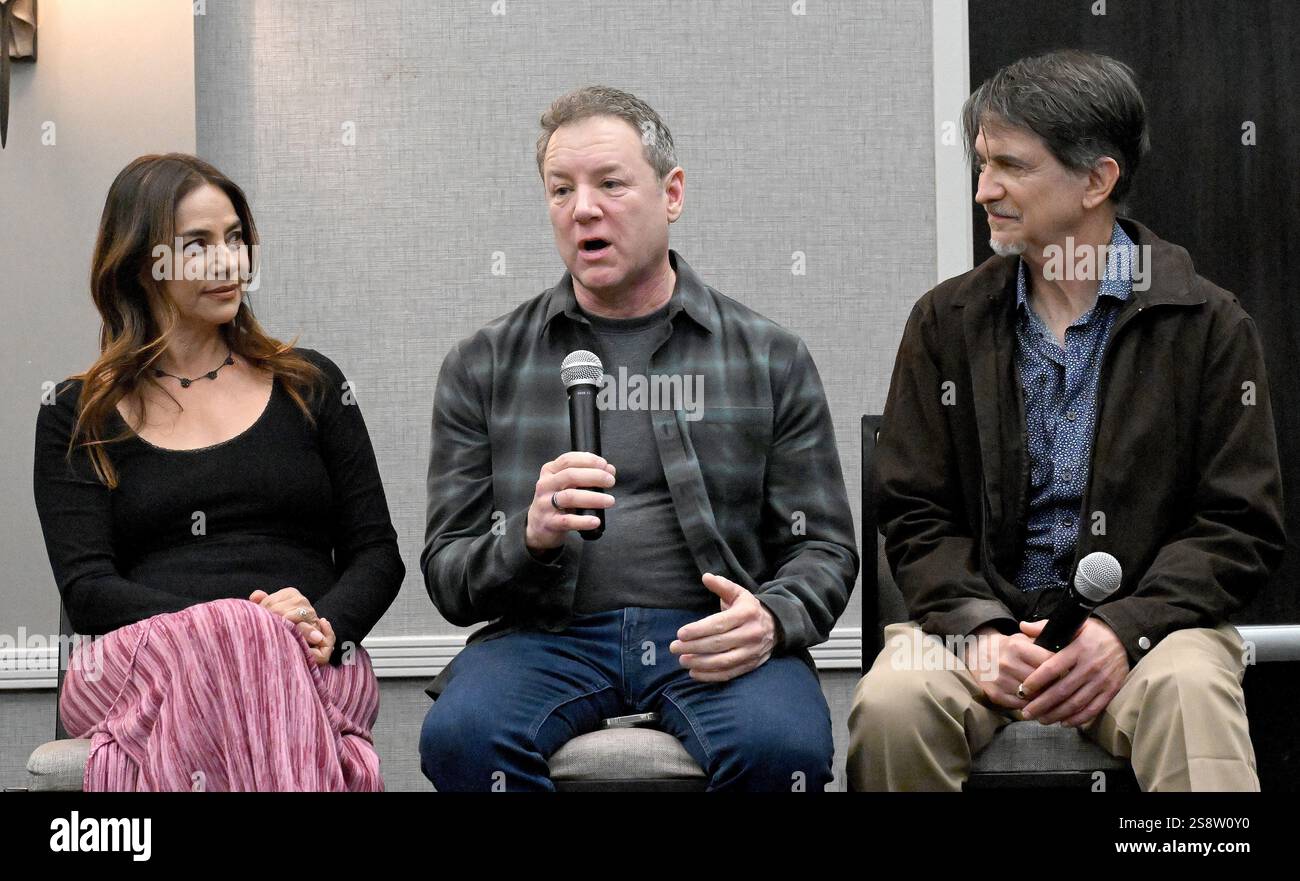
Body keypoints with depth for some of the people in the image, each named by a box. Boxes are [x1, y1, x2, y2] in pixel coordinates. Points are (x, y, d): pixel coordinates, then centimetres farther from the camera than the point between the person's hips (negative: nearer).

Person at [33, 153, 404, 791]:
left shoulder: (310, 386, 21)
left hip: (312, 667, 1)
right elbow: (86, 589, 3)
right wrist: (231, 627, -15)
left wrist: (324, 626, -9)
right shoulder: (77, 418, 16)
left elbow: (377, 554, 16)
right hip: (139, 661, 0)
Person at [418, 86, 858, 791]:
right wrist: (531, 538, -14)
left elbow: (824, 548, 12)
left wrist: (772, 619, -12)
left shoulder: (770, 359, 12)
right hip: (547, 632, 0)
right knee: (458, 736, -33)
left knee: (781, 747, -33)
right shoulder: (482, 367, 12)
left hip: (709, 638, 0)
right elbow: (448, 580, 9)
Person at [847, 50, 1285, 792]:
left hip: (1145, 621, -2)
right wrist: (978, 633, -12)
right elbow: (917, 516, 7)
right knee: (890, 704, -29)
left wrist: (1124, 629, -16)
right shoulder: (948, 322, 10)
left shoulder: (1209, 326, 3)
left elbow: (1243, 529, 0)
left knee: (1191, 698, -36)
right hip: (981, 614, 2)